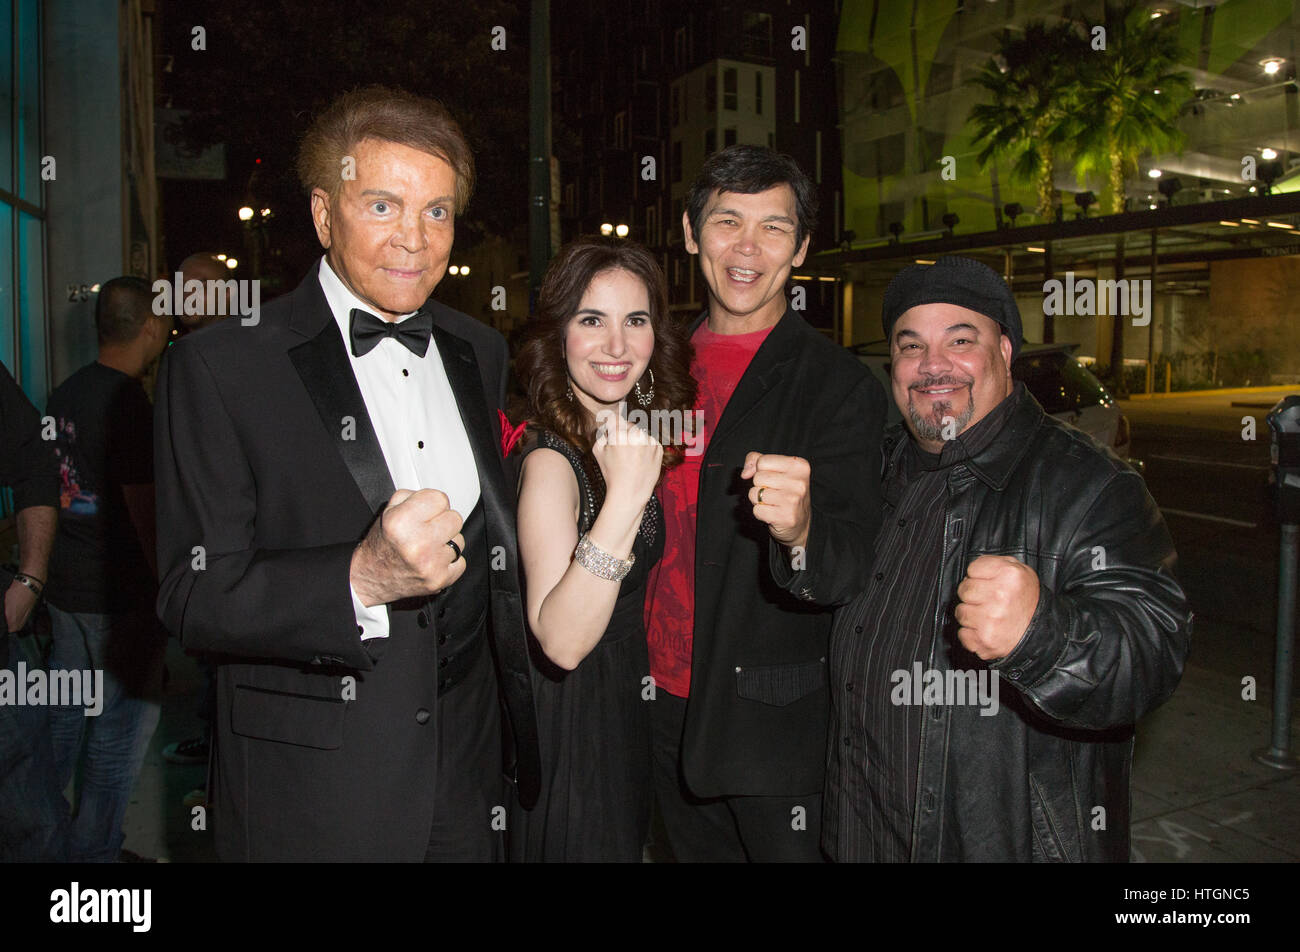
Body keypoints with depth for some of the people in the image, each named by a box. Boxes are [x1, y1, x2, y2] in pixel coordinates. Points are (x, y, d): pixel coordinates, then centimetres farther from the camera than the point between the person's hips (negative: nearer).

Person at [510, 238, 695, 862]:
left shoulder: (623, 437, 0)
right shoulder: (550, 459, -25)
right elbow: (561, 640, -36)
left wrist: (637, 476, -3)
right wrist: (625, 496, -41)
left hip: (623, 707, 8)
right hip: (572, 721, -8)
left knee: (628, 840, 24)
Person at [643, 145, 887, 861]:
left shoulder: (841, 387, -12)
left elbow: (859, 566, -18)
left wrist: (802, 530, -39)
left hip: (777, 724, -5)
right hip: (667, 700, 5)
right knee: (694, 851, 21)